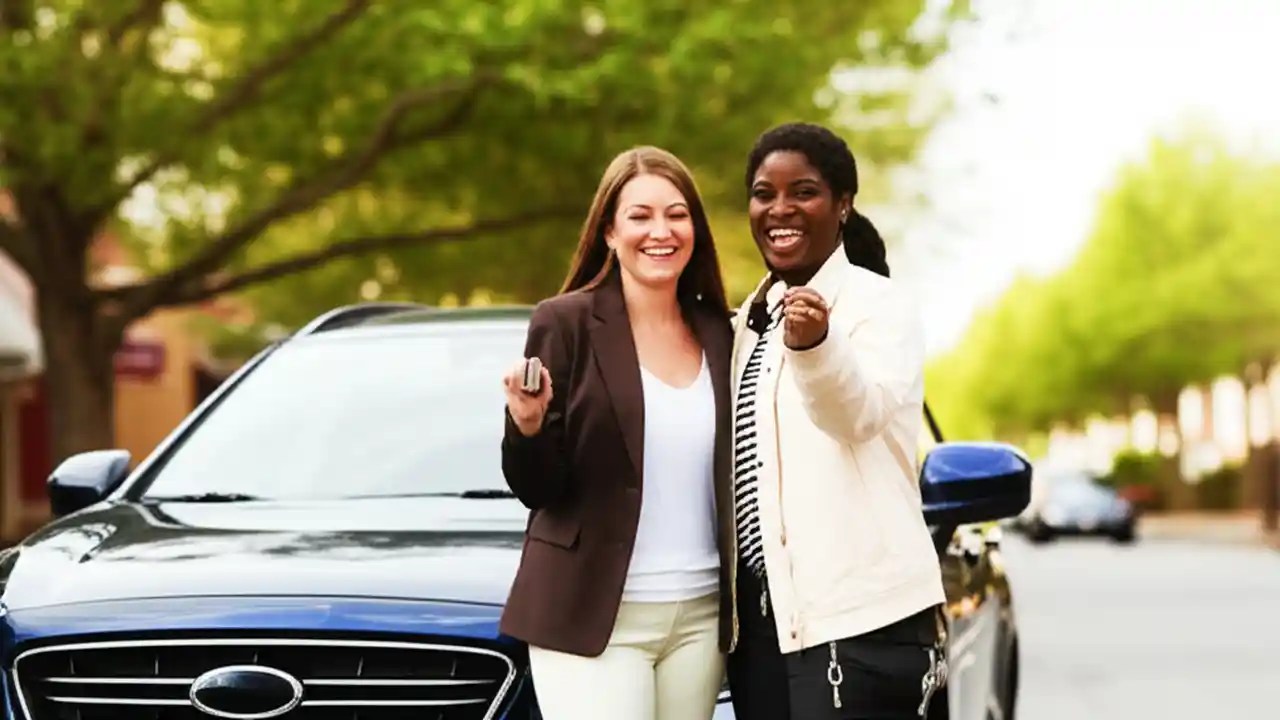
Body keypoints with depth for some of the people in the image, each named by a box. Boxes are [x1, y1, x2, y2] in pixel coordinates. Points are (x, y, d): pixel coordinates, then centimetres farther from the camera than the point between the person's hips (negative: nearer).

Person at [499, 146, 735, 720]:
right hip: (594, 614, -5)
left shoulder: (717, 334, 9)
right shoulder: (566, 323, -4)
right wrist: (527, 426, -25)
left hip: (699, 614, 5)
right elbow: (538, 490, -6)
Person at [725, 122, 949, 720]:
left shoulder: (875, 302, -6)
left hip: (856, 614, -7)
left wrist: (814, 344, -45)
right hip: (761, 612, 7)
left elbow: (861, 412, -27)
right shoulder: (752, 318, 16)